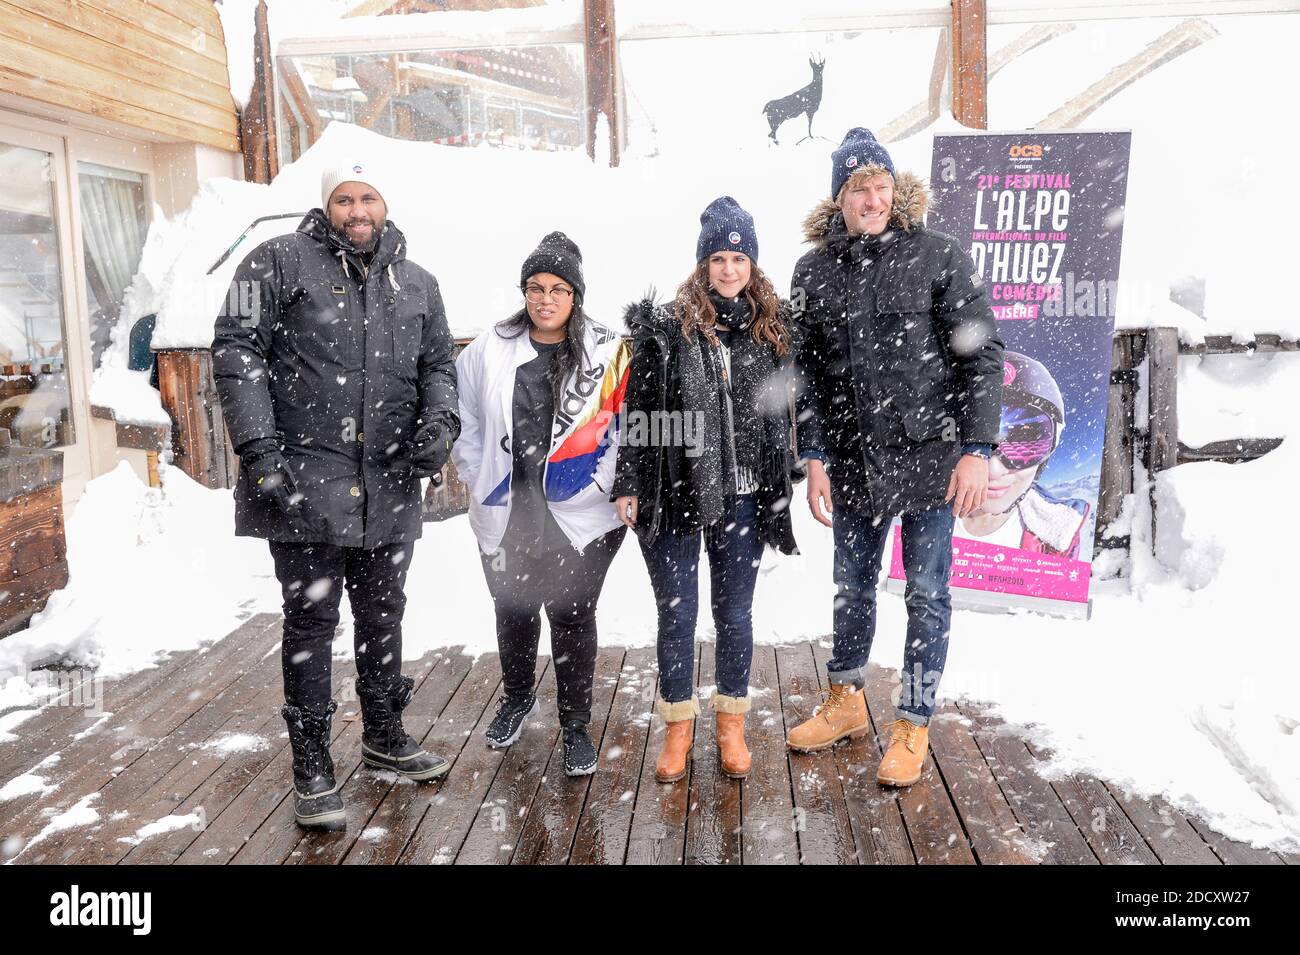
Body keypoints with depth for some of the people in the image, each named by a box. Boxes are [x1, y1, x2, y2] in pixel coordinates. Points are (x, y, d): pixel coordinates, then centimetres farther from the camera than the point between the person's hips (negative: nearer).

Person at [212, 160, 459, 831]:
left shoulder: (416, 284, 14)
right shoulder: (280, 262, 0)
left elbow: (437, 364, 20)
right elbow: (237, 351, -5)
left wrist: (440, 420, -1)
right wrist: (259, 447, -14)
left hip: (390, 486, 5)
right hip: (306, 479, -4)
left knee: (383, 614, 17)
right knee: (311, 619, 3)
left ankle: (383, 733, 35)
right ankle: (311, 763, 17)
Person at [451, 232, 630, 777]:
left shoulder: (608, 354, -5)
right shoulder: (490, 351, 1)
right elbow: (462, 416, 12)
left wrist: (606, 487, -7)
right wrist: (479, 480, 7)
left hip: (581, 519, -3)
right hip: (506, 517, 3)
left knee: (572, 616, 3)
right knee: (513, 611, 18)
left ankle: (575, 725, 21)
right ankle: (517, 697, 44)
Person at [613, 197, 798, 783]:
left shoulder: (772, 328, 6)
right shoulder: (666, 326, -4)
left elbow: (781, 414, 11)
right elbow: (639, 408, -3)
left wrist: (782, 490, 10)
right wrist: (627, 484, -7)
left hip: (742, 498, 2)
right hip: (674, 497, -2)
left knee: (735, 613, 12)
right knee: (677, 614, 7)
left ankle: (732, 722, 29)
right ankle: (678, 725, 25)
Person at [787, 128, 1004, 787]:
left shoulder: (937, 256, -5)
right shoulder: (814, 270, 5)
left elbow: (981, 355, -6)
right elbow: (805, 370, 7)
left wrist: (977, 449, -11)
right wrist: (814, 455, 1)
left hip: (929, 455, -3)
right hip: (853, 462, 4)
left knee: (926, 596, 6)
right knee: (851, 587, 17)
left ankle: (912, 727, 21)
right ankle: (846, 702, 37)